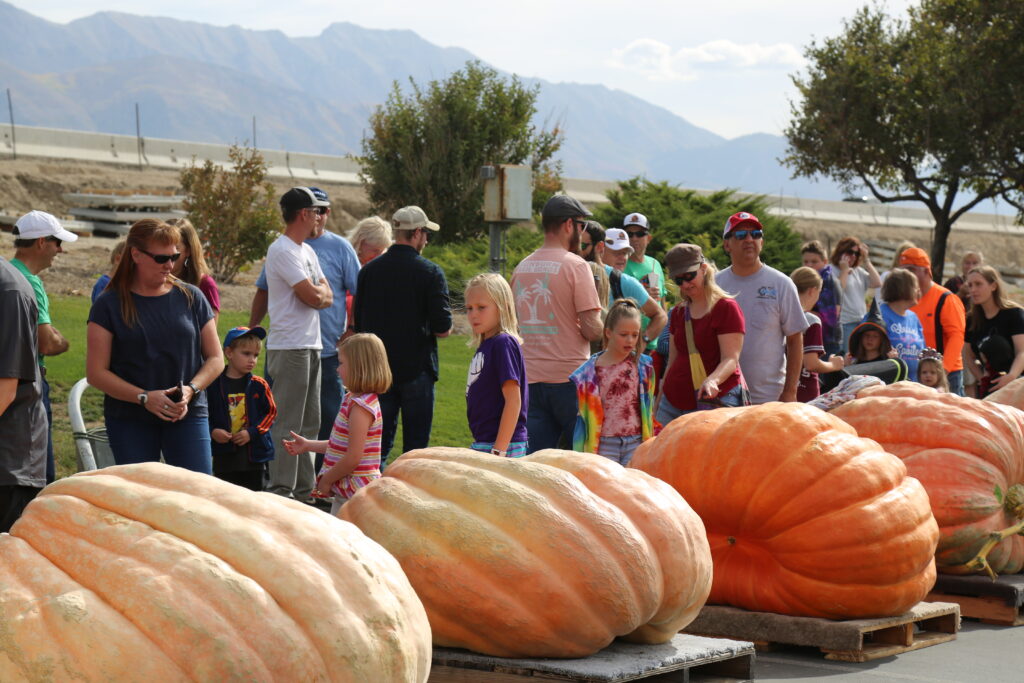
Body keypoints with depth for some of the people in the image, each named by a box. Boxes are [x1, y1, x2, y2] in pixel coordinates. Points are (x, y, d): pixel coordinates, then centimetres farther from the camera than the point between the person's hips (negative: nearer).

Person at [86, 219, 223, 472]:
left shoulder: (191, 298, 8)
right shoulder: (109, 305, 2)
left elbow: (215, 359, 10)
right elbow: (96, 372, -4)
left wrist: (191, 389, -10)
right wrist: (144, 397, -16)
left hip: (188, 416, 1)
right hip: (129, 422, -1)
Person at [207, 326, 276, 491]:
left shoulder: (259, 385, -1)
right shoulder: (213, 385, -3)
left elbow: (271, 412, 0)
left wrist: (251, 433, -11)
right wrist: (212, 431, -16)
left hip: (254, 452, 1)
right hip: (224, 455, -1)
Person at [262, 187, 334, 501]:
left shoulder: (307, 251, 19)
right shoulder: (283, 250, -13)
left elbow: (327, 297, 17)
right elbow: (314, 297, -17)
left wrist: (319, 293, -4)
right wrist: (321, 291, 3)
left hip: (311, 346, 10)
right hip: (290, 348, -10)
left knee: (309, 424, 14)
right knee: (287, 424, -8)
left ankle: (303, 490, 21)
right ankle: (281, 493, -5)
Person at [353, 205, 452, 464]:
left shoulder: (369, 270, 3)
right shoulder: (430, 272, -9)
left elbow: (358, 324, 7)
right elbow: (443, 328, -12)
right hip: (417, 368, -4)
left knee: (378, 440, 10)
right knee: (416, 442, 5)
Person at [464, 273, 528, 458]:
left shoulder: (504, 343, -12)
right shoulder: (484, 346, 14)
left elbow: (513, 401, -18)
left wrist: (499, 451, -20)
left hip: (503, 445, -9)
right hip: (482, 444, 9)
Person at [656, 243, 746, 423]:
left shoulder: (726, 308, -3)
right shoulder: (678, 312, 18)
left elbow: (731, 360, -11)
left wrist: (712, 380, -30)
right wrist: (658, 403, 16)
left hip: (715, 401, -6)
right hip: (673, 402, 6)